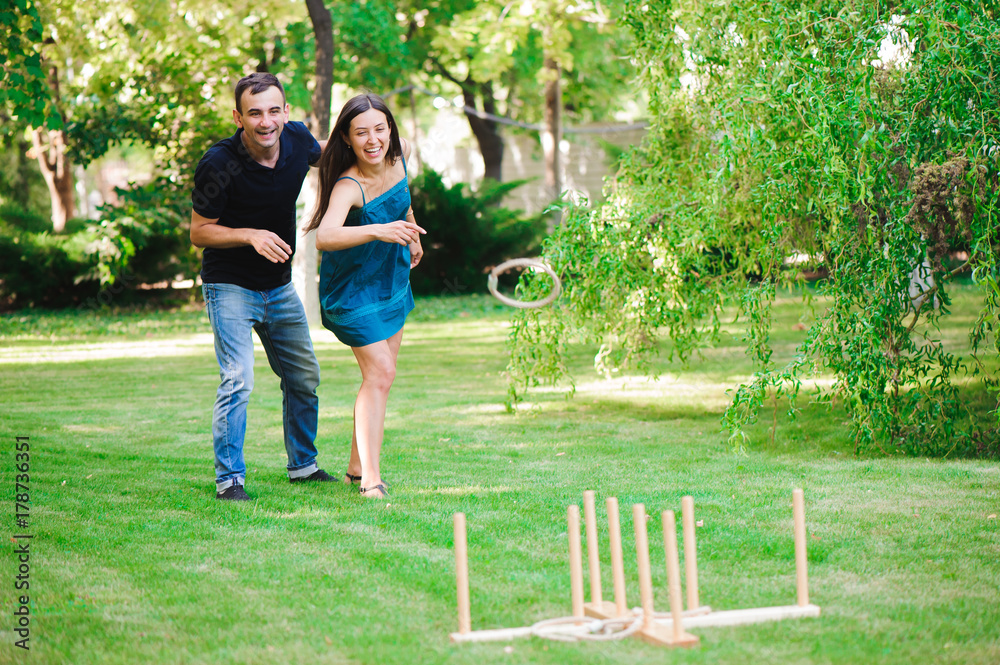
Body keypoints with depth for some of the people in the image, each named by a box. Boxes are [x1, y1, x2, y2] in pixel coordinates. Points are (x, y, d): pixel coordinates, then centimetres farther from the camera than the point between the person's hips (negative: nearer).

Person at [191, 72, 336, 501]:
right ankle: (229, 479, -7)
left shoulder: (296, 139, -8)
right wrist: (251, 235, -30)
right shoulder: (219, 164, -23)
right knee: (238, 380, -17)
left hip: (279, 286, 6)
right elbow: (199, 232, -15)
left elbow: (320, 154, 18)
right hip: (230, 287, -6)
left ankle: (303, 465, 32)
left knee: (305, 378, 15)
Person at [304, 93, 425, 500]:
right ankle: (370, 479, -13)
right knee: (380, 373, -15)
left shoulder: (400, 153, -11)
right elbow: (324, 237, -52)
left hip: (393, 279, 7)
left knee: (380, 373, 12)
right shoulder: (348, 187, -33)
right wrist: (377, 231, -64)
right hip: (352, 286, -7)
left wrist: (410, 230, 24)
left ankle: (357, 466, 24)